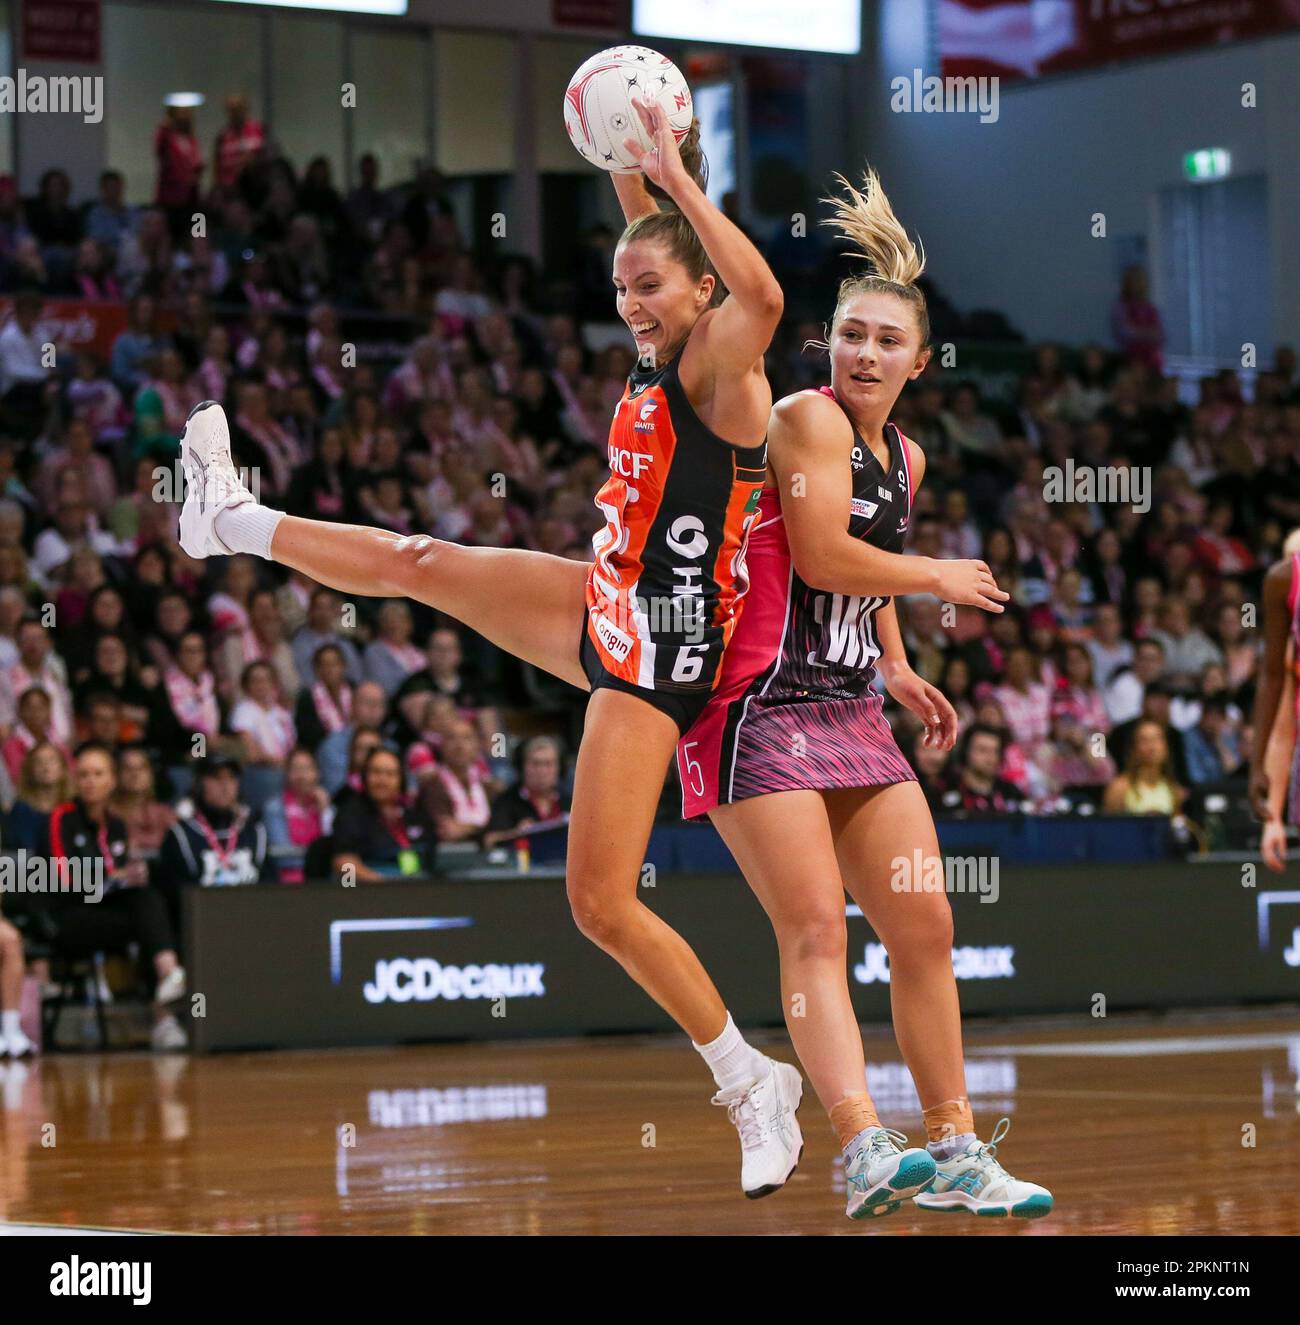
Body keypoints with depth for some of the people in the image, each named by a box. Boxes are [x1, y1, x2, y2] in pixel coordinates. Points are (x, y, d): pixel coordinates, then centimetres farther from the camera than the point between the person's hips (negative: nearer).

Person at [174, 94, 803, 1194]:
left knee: (602, 902, -9)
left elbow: (763, 294, -39)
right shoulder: (658, 363, 9)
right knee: (422, 563, 21)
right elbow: (652, 234, 27)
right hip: (605, 608, 9)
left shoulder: (720, 367, -15)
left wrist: (680, 177, -31)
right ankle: (236, 520, 43)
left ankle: (754, 1085, 2)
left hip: (659, 649, -9)